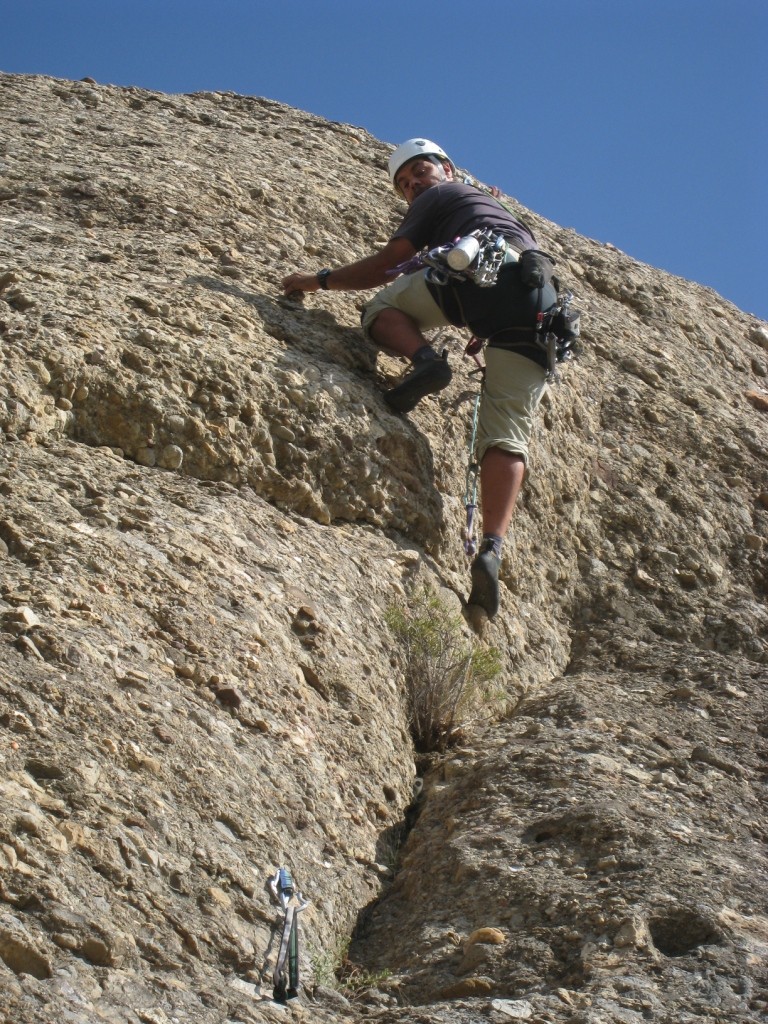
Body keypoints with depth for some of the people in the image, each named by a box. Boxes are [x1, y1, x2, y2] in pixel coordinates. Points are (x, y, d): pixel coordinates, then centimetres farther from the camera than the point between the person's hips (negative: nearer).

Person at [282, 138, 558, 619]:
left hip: (490, 267, -6)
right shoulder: (494, 206, 45)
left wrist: (319, 280, 29)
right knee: (507, 435, -2)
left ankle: (425, 361, -14)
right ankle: (493, 549, -23)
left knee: (383, 305, 18)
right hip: (544, 307, 6)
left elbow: (386, 265, 20)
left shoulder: (441, 195, 24)